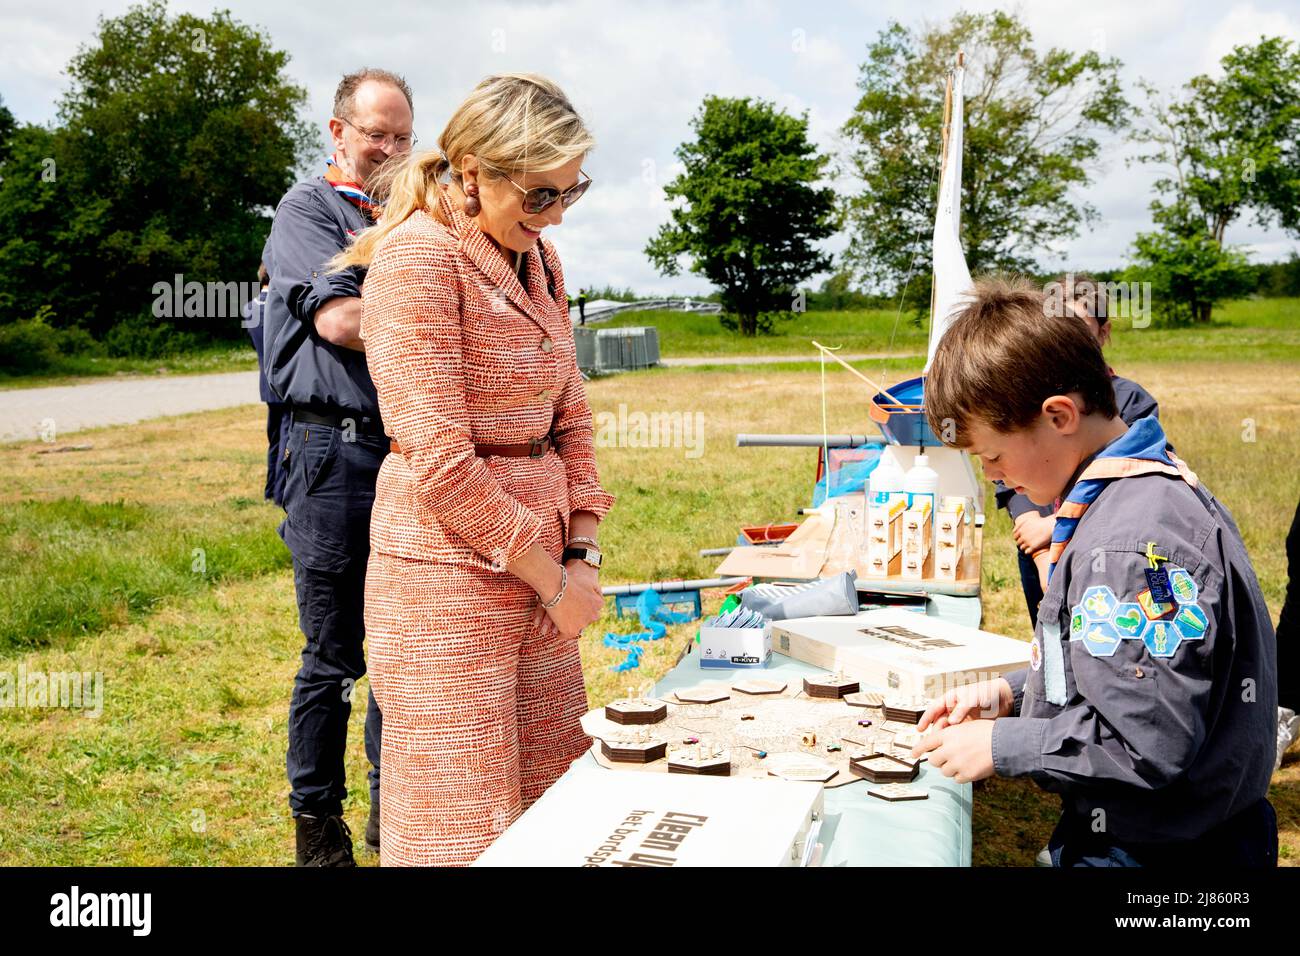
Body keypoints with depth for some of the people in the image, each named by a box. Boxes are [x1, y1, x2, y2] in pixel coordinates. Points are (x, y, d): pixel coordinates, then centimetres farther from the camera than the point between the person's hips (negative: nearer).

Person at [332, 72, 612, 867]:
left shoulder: (537, 258, 11)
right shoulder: (418, 258, -14)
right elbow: (439, 460, -19)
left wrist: (583, 555, 3)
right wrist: (552, 578, -11)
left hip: (540, 562, 8)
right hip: (450, 569, -8)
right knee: (467, 828, 2)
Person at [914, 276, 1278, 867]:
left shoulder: (1138, 540, -28)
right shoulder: (1147, 490, 5)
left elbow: (1146, 742, -28)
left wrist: (1002, 747, -18)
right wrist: (1012, 693, 6)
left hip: (1156, 850, -9)